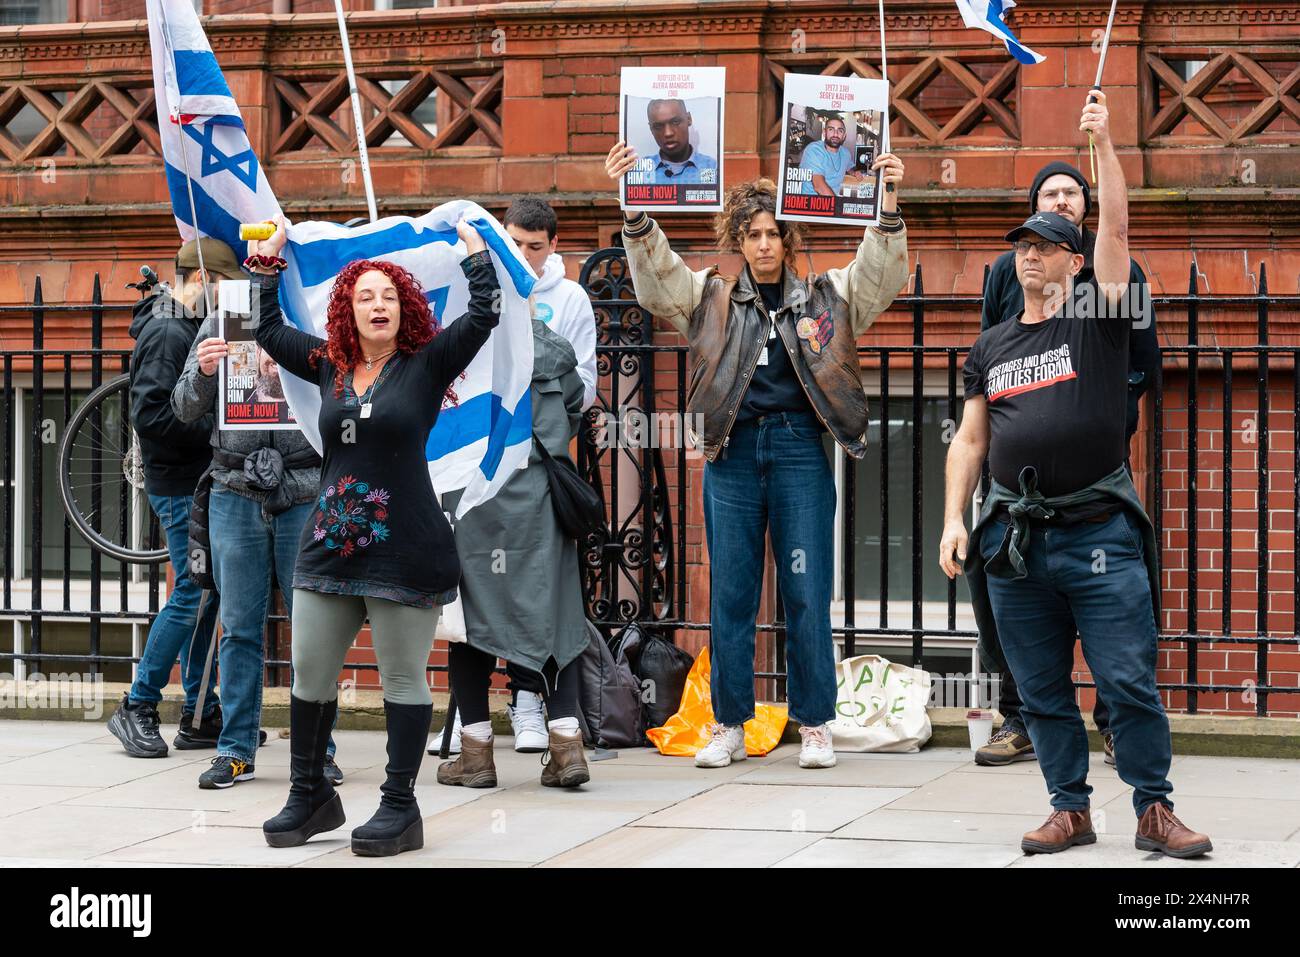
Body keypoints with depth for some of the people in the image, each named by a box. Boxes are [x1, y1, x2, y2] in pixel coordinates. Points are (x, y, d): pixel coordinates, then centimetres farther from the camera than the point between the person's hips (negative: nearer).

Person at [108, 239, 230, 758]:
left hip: (199, 482, 10)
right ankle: (137, 707, 0)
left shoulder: (191, 328, 15)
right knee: (192, 595, -9)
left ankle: (200, 715, 15)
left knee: (205, 596, 10)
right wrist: (216, 428, -20)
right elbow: (150, 415, -24)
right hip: (180, 486, -10)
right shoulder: (166, 333, -15)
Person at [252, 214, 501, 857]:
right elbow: (267, 327, 22)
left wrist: (472, 244, -2)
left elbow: (483, 316, -9)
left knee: (403, 681, 2)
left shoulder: (427, 364, -1)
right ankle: (309, 795, 23)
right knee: (309, 676, 8)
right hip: (329, 547, 5)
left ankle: (400, 807, 9)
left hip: (404, 554, -5)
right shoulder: (330, 366, 11)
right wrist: (268, 254, 22)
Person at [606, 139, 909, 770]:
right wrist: (633, 207, -15)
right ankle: (729, 727, 10)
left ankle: (814, 726, 7)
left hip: (800, 450, -1)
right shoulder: (711, 298, 12)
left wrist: (887, 202, -16)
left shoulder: (823, 298, 10)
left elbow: (880, 274, -1)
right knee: (730, 593, 3)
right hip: (733, 450, 1)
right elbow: (655, 275, 0)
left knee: (807, 593, -1)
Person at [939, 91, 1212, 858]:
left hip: (1099, 532, -4)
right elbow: (970, 440, 16)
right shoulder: (991, 348, 16)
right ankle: (1071, 810, 14)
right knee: (1042, 692, 6)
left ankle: (1155, 810, 0)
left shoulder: (1096, 318, 4)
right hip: (1016, 537, 4)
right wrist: (955, 518, 6)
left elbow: (1116, 226, -7)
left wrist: (1103, 139, -10)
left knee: (1130, 682, -5)